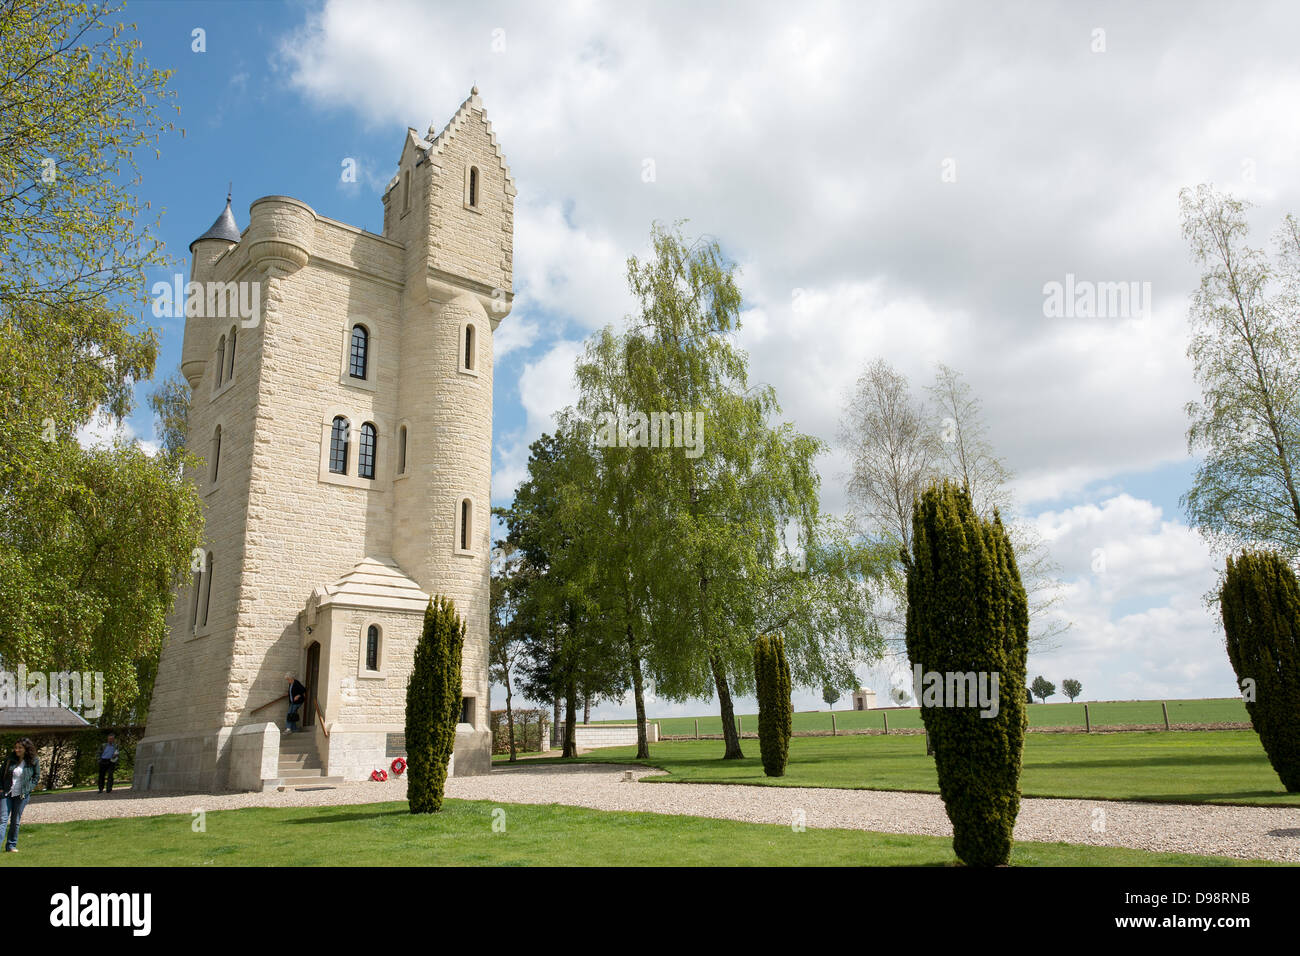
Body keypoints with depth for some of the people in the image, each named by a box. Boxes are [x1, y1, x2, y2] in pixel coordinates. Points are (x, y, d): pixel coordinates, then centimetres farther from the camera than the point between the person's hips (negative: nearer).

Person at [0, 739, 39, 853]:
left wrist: (28, 788, -4)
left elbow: (36, 776, 6)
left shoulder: (34, 761, -5)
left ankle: (11, 846, 17)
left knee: (15, 821, 6)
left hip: (21, 795, -1)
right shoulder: (10, 759, -2)